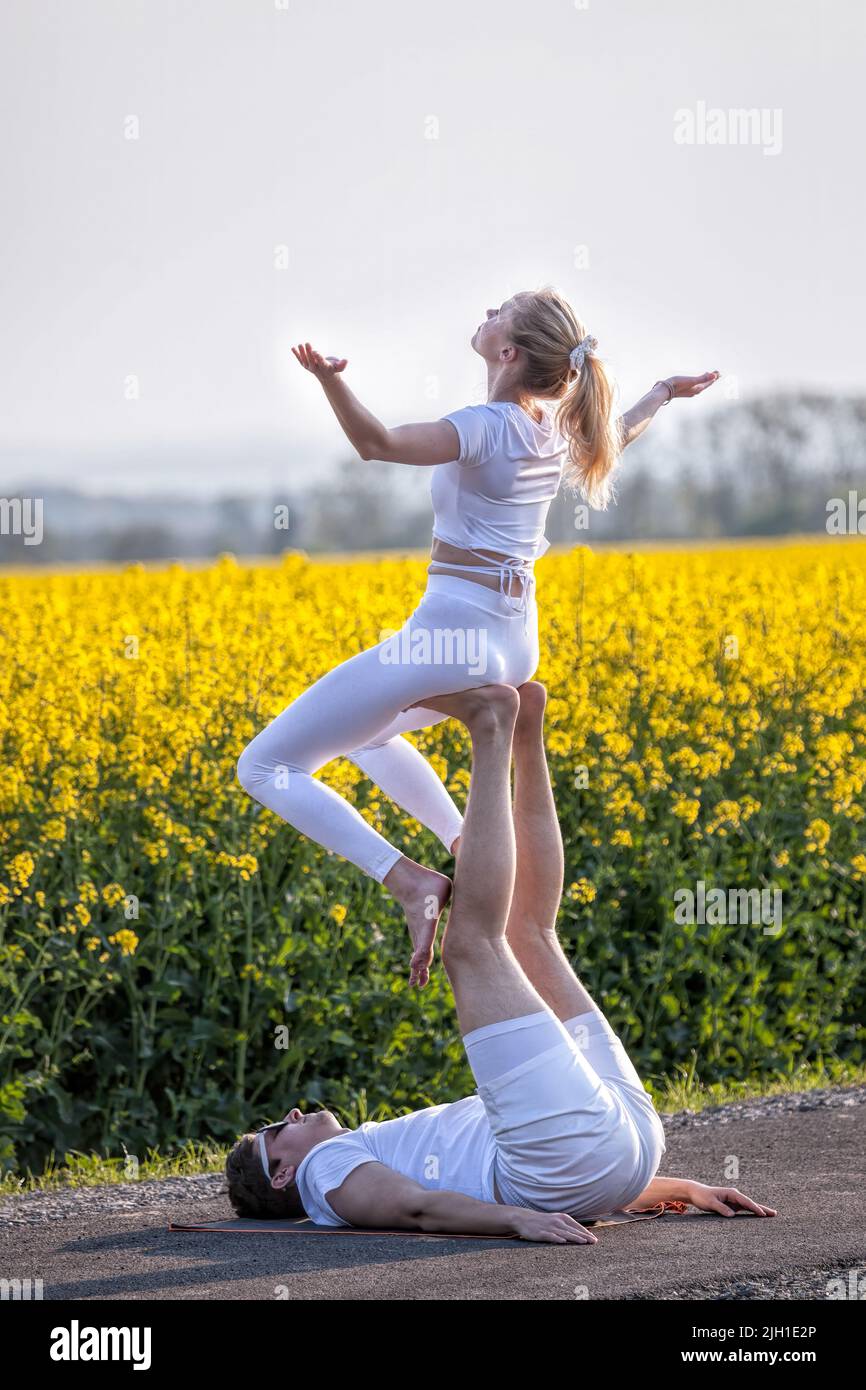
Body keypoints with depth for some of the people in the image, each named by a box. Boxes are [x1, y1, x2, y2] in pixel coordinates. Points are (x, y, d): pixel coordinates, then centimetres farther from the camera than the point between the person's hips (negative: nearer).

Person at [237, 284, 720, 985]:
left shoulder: (487, 426, -18)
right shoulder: (559, 430, 5)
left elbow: (379, 442, -37)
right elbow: (612, 440, 31)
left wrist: (332, 381, -52)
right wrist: (662, 393, 47)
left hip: (449, 635, -9)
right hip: (517, 646, 9)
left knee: (265, 766, -6)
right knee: (369, 732, 36)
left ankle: (411, 882, -19)